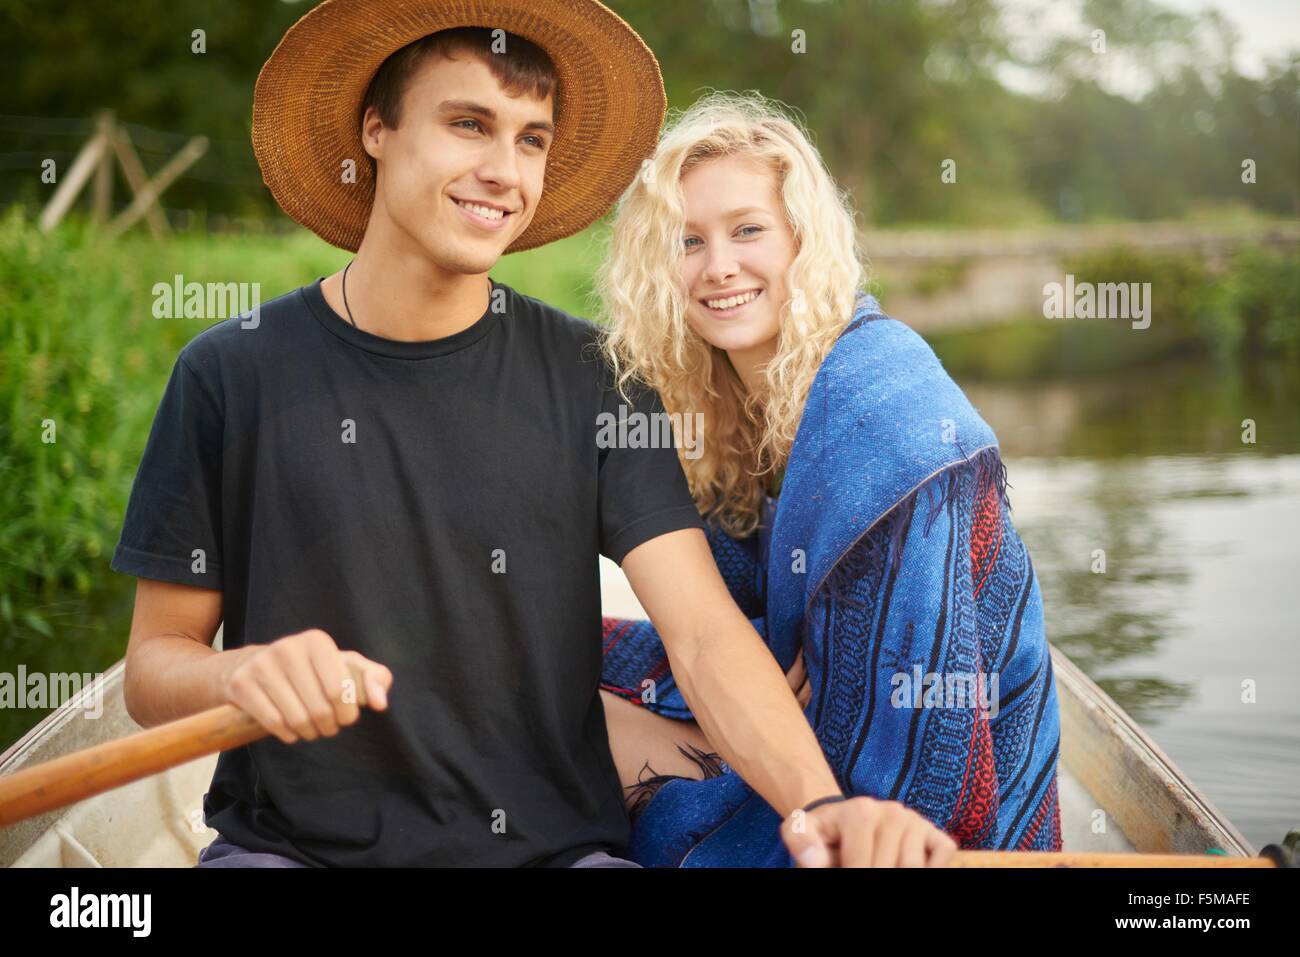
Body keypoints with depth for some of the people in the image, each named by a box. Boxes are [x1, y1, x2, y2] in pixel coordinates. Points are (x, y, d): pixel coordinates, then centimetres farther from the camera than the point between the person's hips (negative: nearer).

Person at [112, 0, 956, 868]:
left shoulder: (590, 378, 1)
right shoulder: (233, 373, -2)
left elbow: (704, 630, -9)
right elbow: (152, 666, 2)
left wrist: (820, 801, -27)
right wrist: (242, 675, -21)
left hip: (553, 841, 2)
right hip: (294, 840, -1)